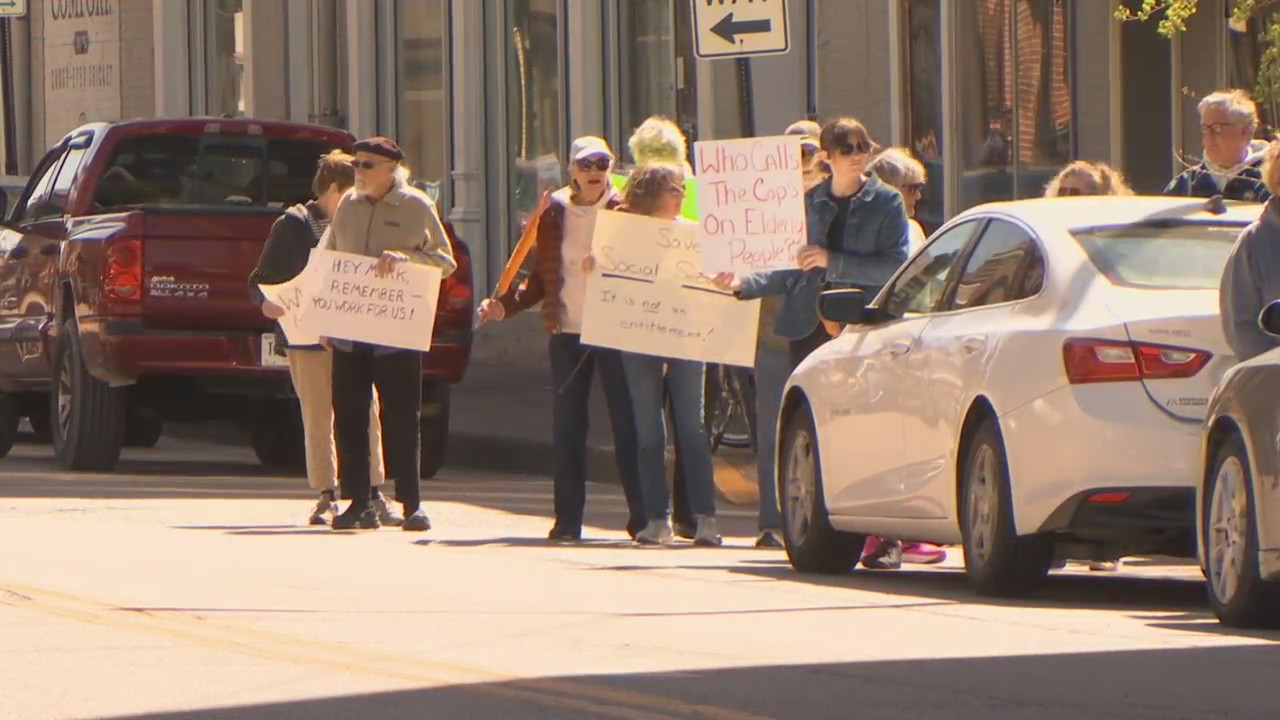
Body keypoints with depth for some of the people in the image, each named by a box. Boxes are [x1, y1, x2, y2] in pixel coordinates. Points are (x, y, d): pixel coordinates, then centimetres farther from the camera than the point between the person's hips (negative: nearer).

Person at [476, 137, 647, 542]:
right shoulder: (553, 214, 8)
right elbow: (541, 278, 12)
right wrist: (506, 305, 0)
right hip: (566, 332, 3)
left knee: (627, 423, -2)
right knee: (567, 428, 3)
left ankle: (643, 517, 2)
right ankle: (568, 520, 8)